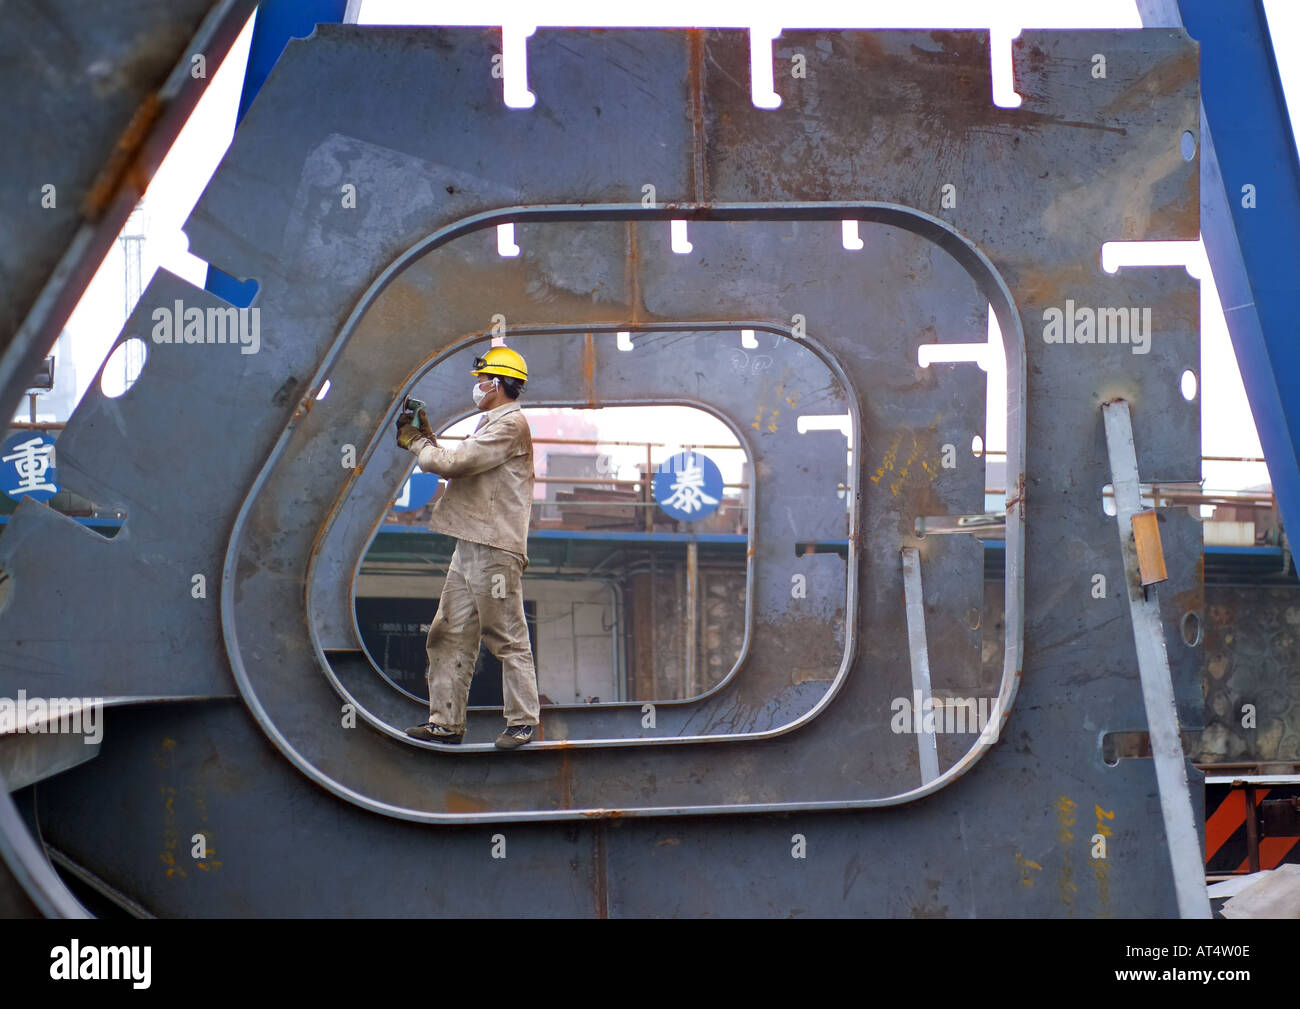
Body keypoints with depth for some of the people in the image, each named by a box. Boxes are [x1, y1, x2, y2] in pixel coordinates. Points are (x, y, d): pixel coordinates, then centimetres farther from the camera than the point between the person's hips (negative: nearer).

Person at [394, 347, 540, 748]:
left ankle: (522, 720, 3)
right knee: (449, 635, 7)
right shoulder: (491, 424, 23)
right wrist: (427, 438, 14)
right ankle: (446, 722, 9)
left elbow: (454, 463, -15)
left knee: (508, 638, -4)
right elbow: (458, 468, 20)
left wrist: (415, 442, 0)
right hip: (469, 546, 10)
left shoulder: (511, 425, -10)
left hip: (496, 549, -10)